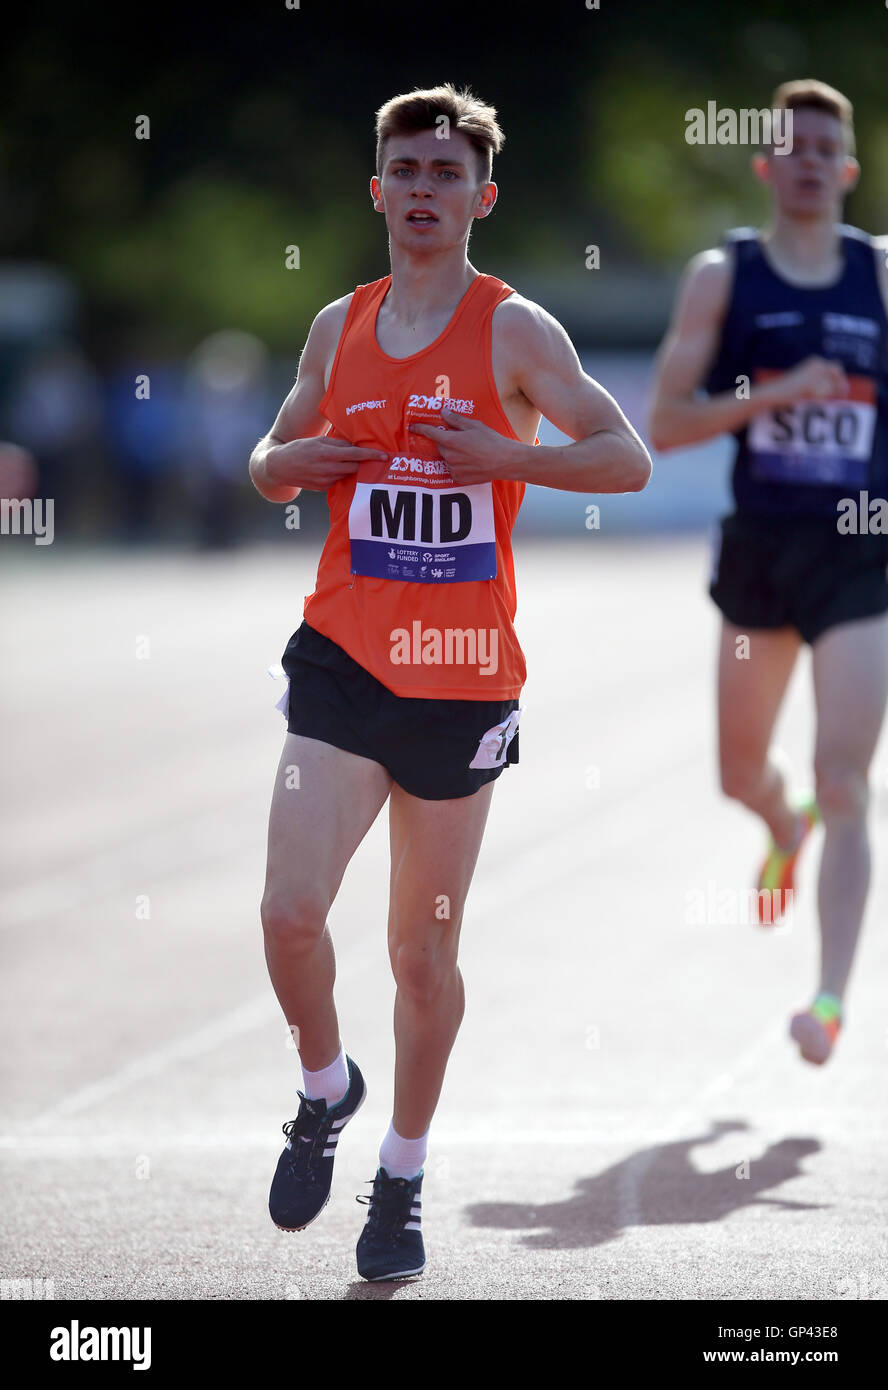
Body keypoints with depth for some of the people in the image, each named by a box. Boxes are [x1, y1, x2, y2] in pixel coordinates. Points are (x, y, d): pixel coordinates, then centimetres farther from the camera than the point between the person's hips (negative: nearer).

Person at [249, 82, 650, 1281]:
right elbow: (273, 465, 22)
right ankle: (325, 1090, 15)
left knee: (425, 949, 7)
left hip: (463, 678, -2)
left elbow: (629, 459, -6)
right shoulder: (340, 327, 9)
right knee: (290, 913, -14)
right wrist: (284, 462, -1)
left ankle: (404, 1180, 22)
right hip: (342, 661, 2)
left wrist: (504, 455, -20)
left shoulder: (514, 330, -2)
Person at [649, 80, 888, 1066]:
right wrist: (774, 394, -18)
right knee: (740, 772, 16)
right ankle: (786, 832, 51)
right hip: (760, 544, 2)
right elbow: (665, 422, -6)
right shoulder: (722, 276, 0)